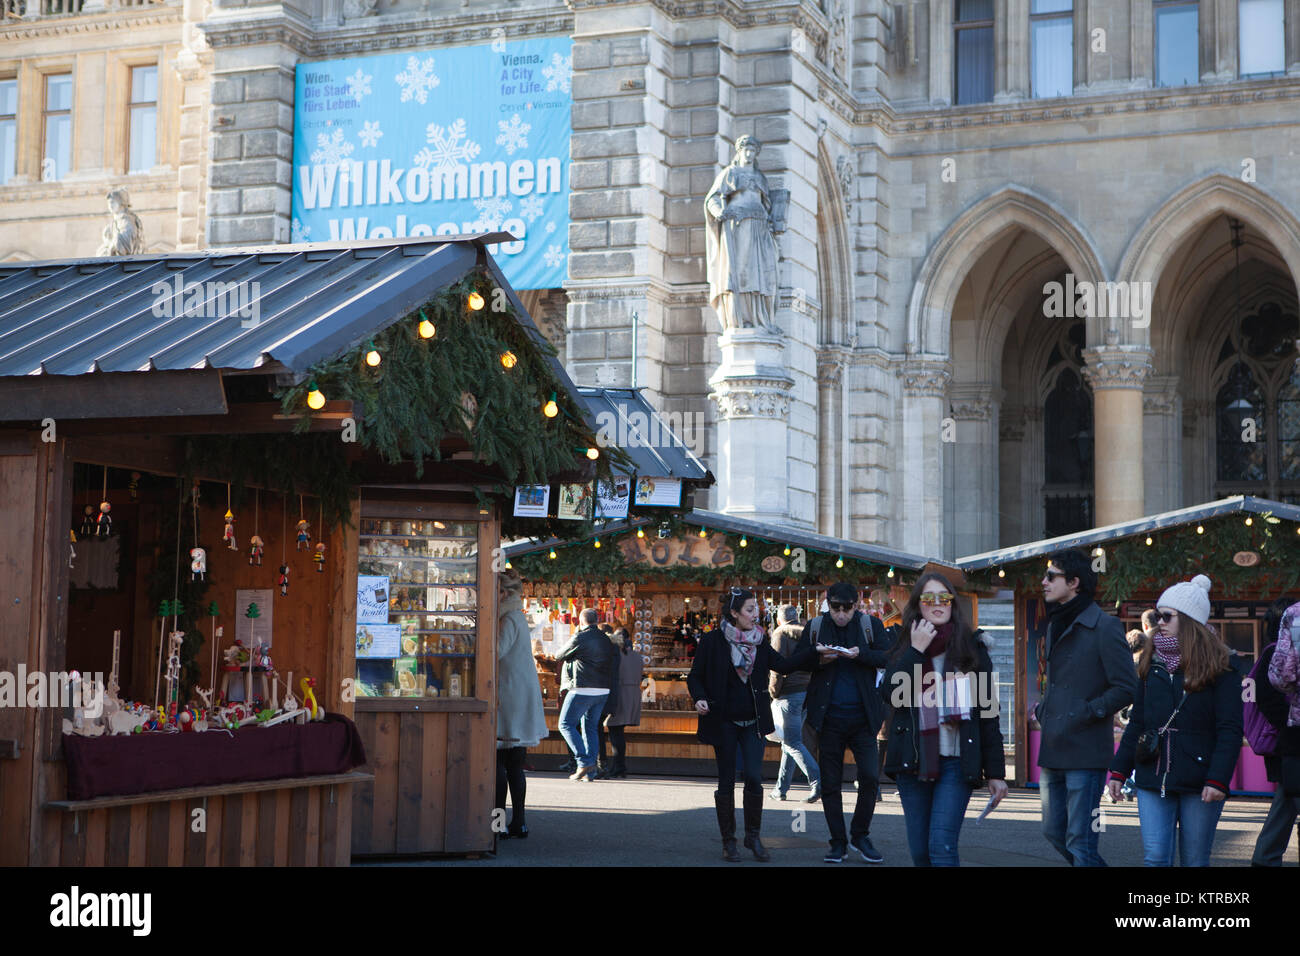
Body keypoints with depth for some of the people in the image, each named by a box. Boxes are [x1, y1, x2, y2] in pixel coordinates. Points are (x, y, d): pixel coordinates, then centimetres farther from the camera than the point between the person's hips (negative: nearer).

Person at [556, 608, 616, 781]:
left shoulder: (580, 638, -8)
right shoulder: (605, 639, 11)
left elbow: (560, 656, 2)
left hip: (583, 690, -7)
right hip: (603, 690, 7)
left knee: (566, 724, 2)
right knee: (590, 728, 13)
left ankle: (584, 762, -11)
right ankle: (590, 772, 8)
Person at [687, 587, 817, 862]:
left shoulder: (758, 642, 6)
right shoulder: (712, 641, -6)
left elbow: (784, 665, 1)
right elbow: (695, 676, 0)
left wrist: (815, 653, -9)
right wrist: (699, 699, -19)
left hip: (753, 721, 3)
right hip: (724, 722, -3)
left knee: (754, 777, -6)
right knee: (727, 781, 3)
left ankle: (753, 837, 9)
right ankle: (728, 841, 14)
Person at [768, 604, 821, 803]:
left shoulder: (781, 634, -4)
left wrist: (773, 691, -6)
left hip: (788, 695, -7)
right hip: (806, 694, 7)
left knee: (792, 743, -9)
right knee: (790, 741, 14)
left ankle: (817, 782, -23)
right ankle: (781, 789, 17)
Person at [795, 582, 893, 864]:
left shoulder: (871, 625, 3)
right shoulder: (815, 626, 5)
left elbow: (888, 657, -7)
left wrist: (861, 654, -23)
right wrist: (819, 659, -16)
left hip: (862, 717, -1)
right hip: (829, 717, 1)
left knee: (870, 776, -6)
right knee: (830, 782, 4)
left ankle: (860, 835, 13)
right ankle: (838, 842, 15)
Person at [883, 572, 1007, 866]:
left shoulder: (972, 647, 3)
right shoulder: (905, 649, 10)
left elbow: (988, 713, 2)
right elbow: (891, 692, -9)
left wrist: (995, 772, -1)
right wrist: (916, 650, -12)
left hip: (957, 763, -3)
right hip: (913, 762, 3)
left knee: (941, 845, -16)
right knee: (919, 851, 6)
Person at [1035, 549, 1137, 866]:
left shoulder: (1104, 628, -10)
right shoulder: (1056, 625, 17)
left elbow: (1126, 689, -12)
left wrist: (1085, 713, -16)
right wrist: (1042, 710, 12)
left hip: (1085, 753, -9)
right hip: (1052, 752, 9)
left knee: (1079, 842, -6)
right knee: (1054, 832, 13)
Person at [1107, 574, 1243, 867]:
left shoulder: (1220, 667, -3)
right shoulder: (1153, 663, 12)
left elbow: (1230, 730, -8)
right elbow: (1137, 722, 17)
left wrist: (1218, 779, -17)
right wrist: (1119, 770, 12)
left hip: (1198, 784, -4)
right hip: (1153, 779, 4)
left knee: (1194, 861, 4)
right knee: (1155, 858, -5)